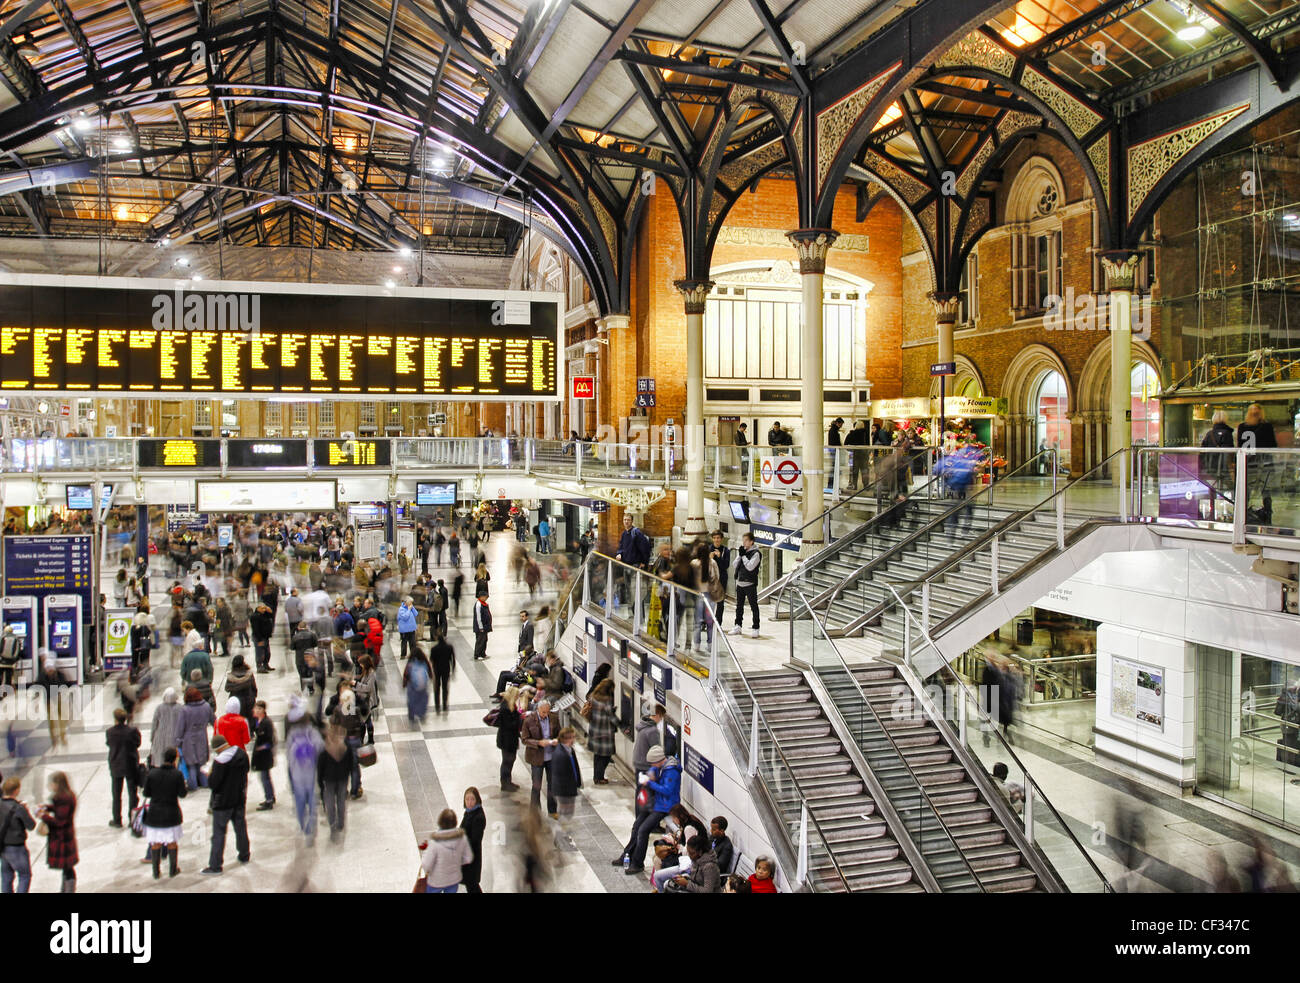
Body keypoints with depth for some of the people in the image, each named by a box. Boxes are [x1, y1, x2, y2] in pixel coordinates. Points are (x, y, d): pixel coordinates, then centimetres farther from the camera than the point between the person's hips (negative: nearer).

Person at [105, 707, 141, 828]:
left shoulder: (109, 732, -15)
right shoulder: (132, 731, -17)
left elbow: (108, 743, 1)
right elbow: (138, 744, -4)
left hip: (116, 767, 1)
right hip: (131, 766, 0)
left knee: (116, 795, 14)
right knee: (132, 792, 12)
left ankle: (117, 820, 20)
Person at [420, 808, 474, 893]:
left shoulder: (435, 842, -31)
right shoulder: (462, 837, -18)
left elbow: (426, 865, -23)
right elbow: (468, 858, -6)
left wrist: (423, 855, -4)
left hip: (437, 881, -3)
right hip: (454, 880, 3)